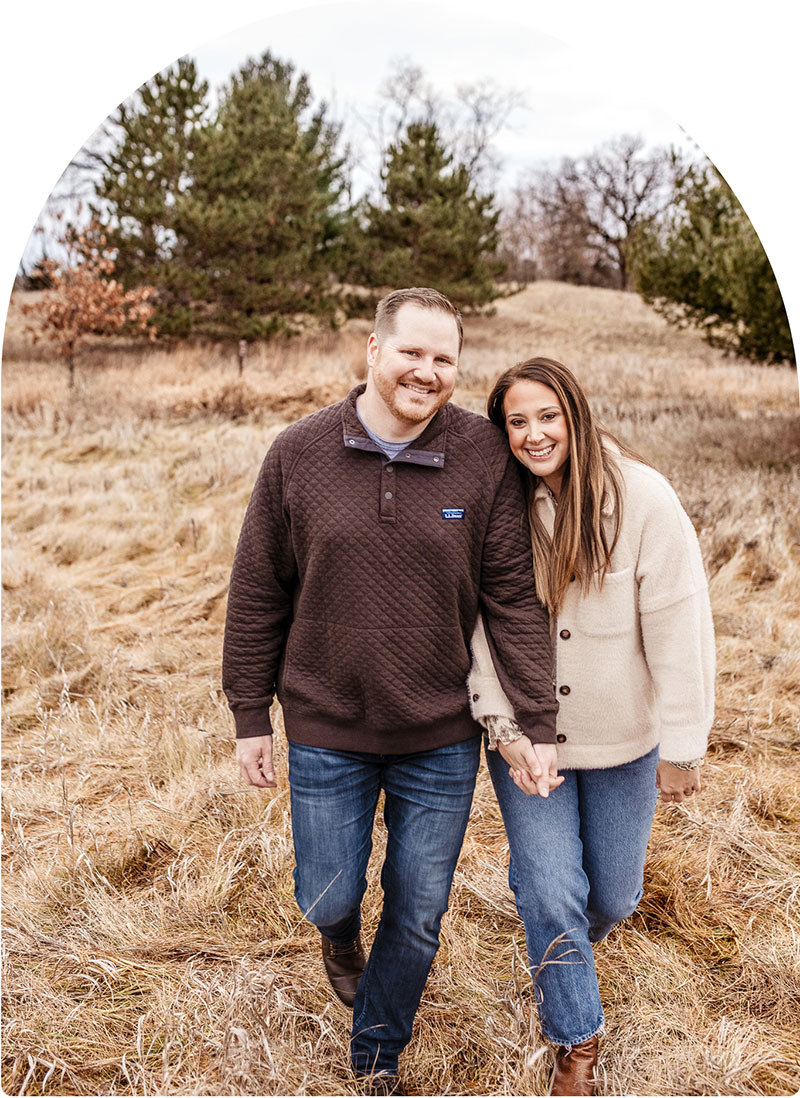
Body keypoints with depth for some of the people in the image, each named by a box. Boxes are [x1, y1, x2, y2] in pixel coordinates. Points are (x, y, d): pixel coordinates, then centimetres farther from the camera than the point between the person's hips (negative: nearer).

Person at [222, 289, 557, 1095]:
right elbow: (257, 595, -1)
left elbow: (513, 597, -7)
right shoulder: (298, 454, -7)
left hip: (442, 740, 0)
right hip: (326, 733, 0)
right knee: (326, 899, 13)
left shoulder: (485, 458, -9)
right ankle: (341, 932, 53)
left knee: (418, 917, 13)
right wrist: (250, 717, 1)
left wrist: (537, 725, -8)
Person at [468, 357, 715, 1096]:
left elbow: (678, 629, -14)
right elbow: (481, 625, -7)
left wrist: (683, 748, -10)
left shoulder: (643, 499, -17)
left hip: (624, 741, 0)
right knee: (551, 895, 1)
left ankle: (565, 949, 52)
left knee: (613, 897, 15)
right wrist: (505, 729, -15)